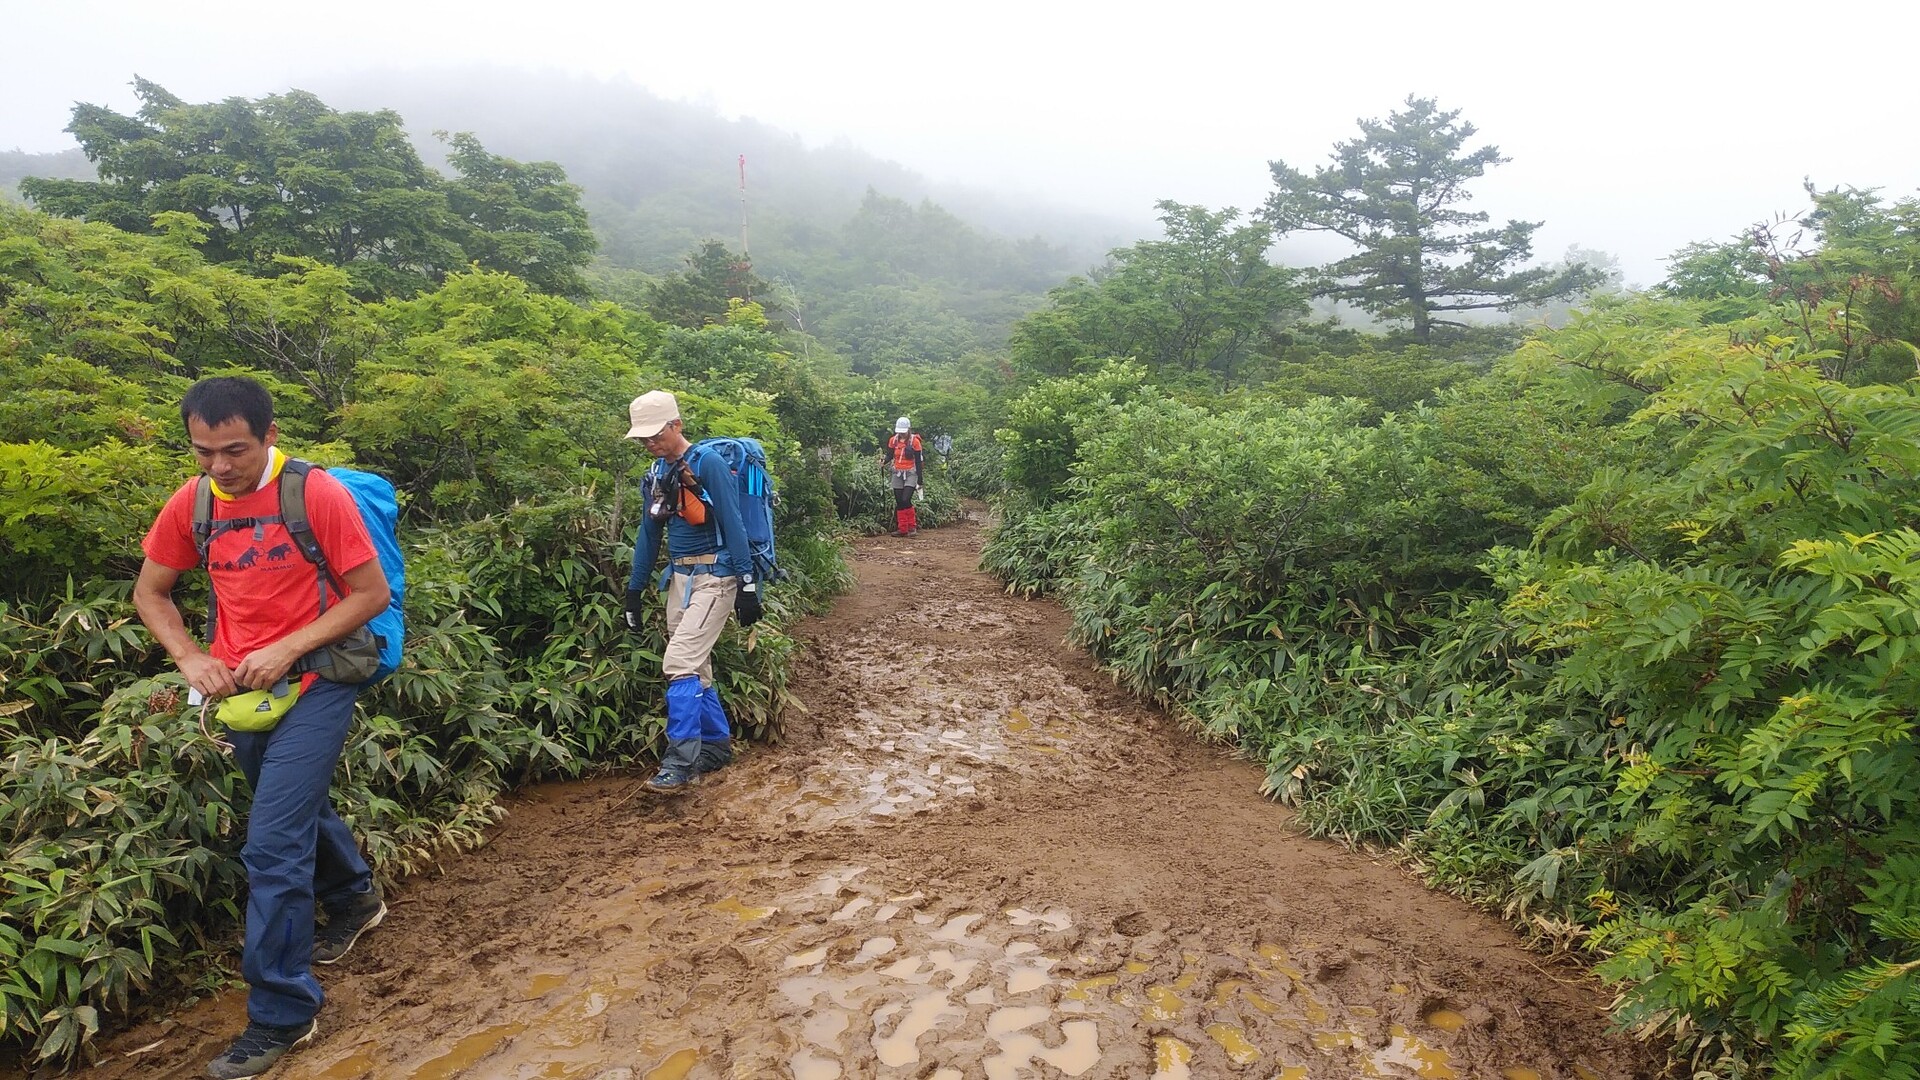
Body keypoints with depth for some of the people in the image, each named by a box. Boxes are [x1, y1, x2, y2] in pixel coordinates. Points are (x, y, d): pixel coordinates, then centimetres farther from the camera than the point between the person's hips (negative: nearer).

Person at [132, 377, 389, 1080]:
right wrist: (191, 658, -4)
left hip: (311, 687, -6)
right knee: (299, 808, 24)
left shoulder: (317, 494, -15)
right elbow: (149, 591, 12)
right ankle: (354, 898, 50)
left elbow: (372, 594, -12)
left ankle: (281, 1015, 7)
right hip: (239, 691, 6)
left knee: (273, 848, -8)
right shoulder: (191, 502, 0)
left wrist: (286, 650, -19)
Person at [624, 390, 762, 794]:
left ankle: (679, 764, -10)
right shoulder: (655, 475, 11)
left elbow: (733, 526, -13)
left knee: (680, 663, -15)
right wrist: (634, 591, 16)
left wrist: (748, 586, -15)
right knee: (695, 669, 11)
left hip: (714, 576, -8)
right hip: (679, 578, 8)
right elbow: (648, 534, 17)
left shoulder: (709, 464, -12)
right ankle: (717, 746, 25)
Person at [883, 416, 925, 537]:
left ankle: (912, 526, -2)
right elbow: (889, 455, 11)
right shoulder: (893, 440, 3)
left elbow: (918, 462, -6)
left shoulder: (914, 441, -8)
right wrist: (884, 462, -13)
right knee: (899, 502, 5)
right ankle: (902, 529, 11)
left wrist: (920, 480, -8)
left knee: (906, 500, -17)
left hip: (910, 474, -4)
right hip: (897, 474, 5)